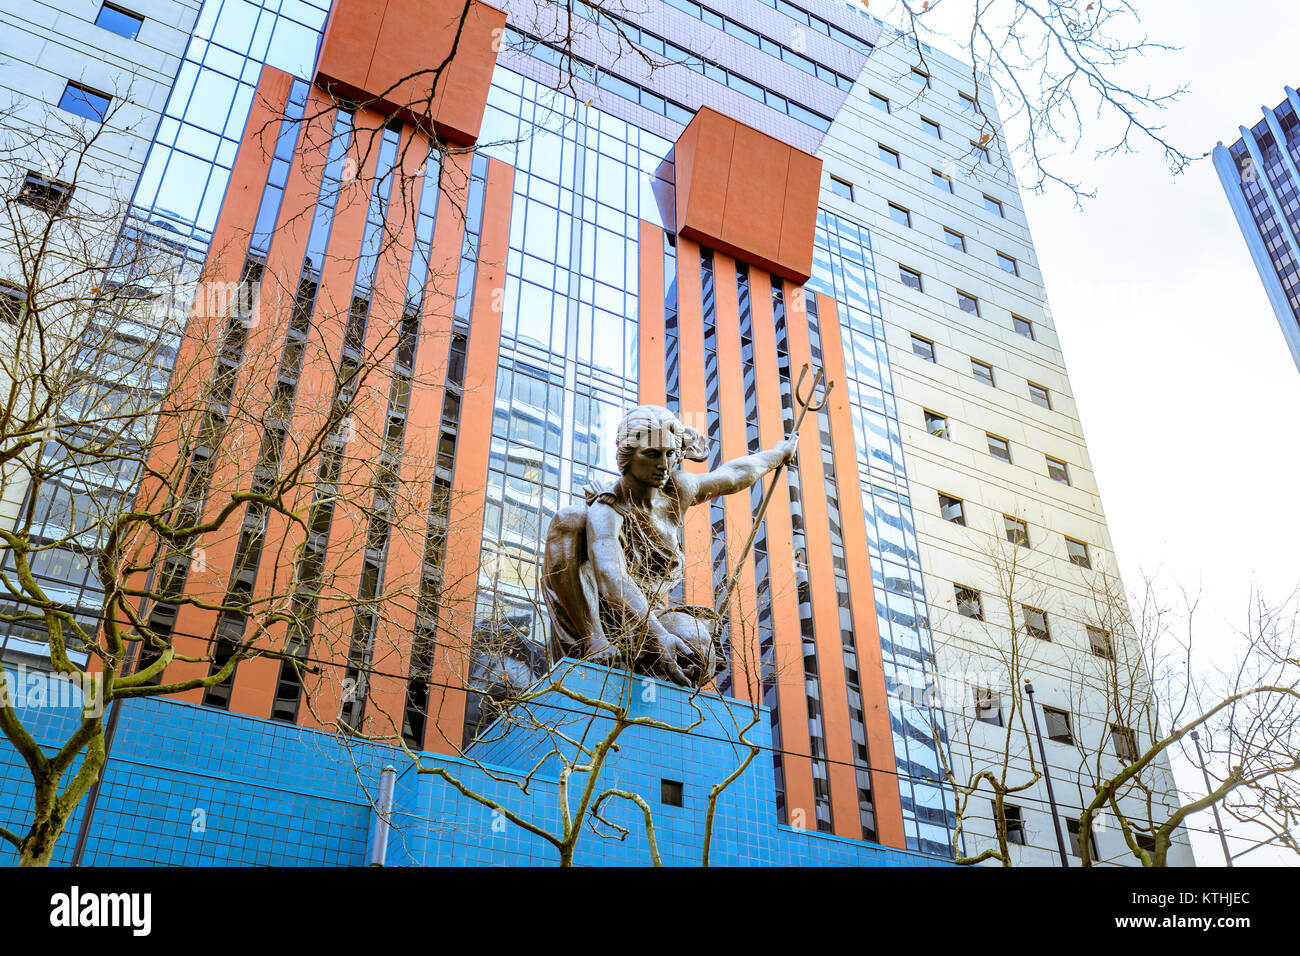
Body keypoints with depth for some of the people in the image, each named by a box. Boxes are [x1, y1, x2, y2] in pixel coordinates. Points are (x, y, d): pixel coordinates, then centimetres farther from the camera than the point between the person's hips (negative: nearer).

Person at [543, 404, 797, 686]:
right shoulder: (605, 512, -23)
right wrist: (656, 634, -55)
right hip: (595, 615, -4)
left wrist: (779, 453, 34)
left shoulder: (677, 489, -3)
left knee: (698, 658, -32)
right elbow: (610, 577, -42)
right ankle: (592, 644, -38)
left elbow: (733, 474, 18)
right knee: (570, 518, -32)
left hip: (649, 614, 4)